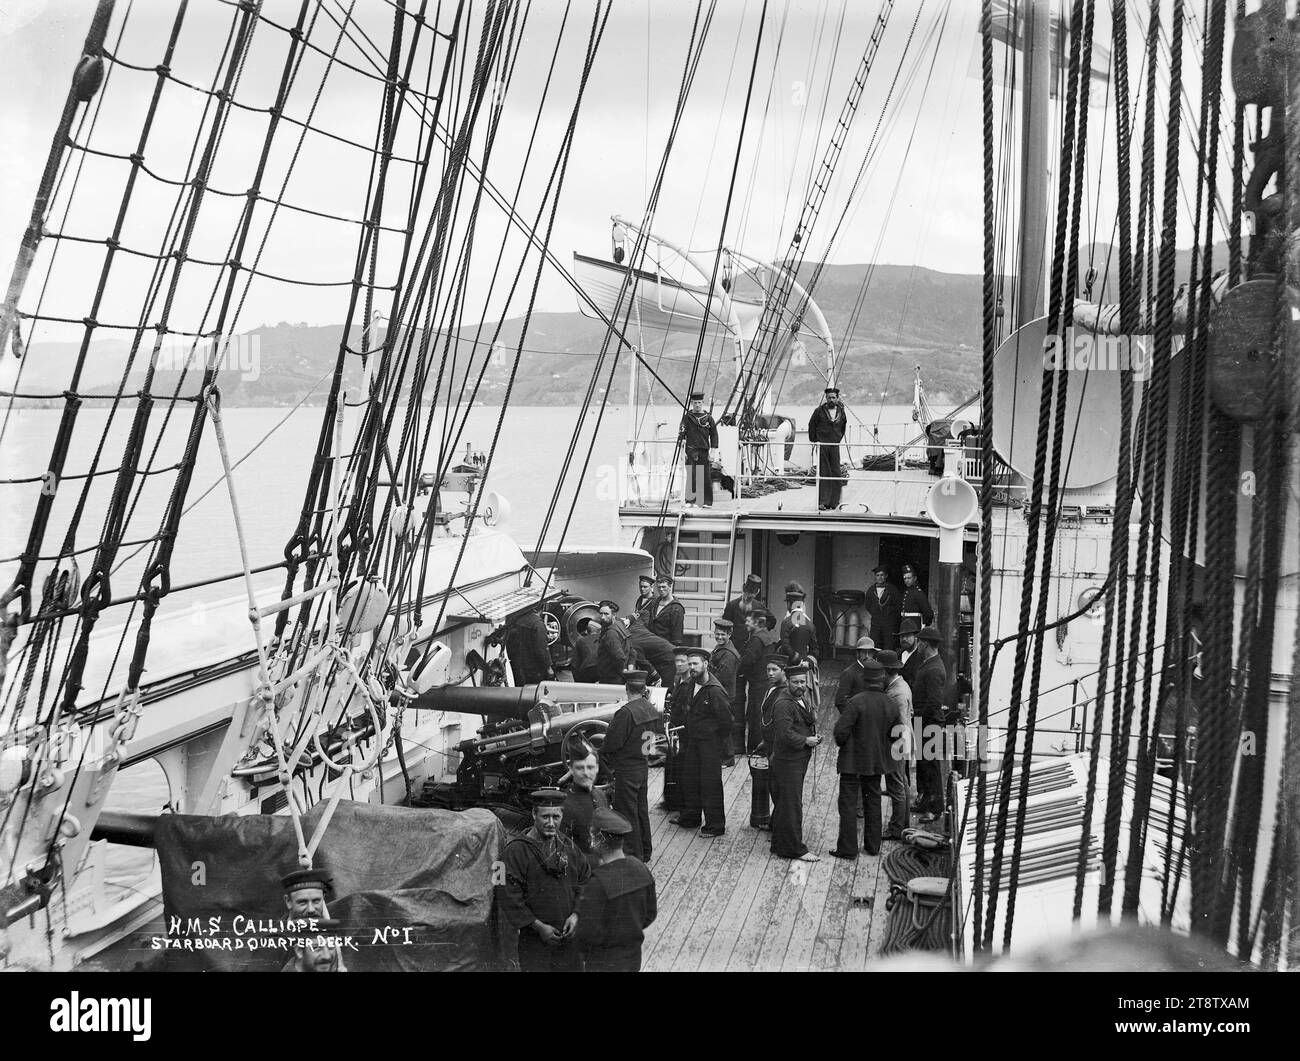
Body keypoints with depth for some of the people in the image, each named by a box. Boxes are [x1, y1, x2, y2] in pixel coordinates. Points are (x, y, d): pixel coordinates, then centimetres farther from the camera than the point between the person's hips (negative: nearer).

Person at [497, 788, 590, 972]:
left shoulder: (568, 846, 8)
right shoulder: (516, 850, -10)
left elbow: (585, 883, 12)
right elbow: (508, 897, -13)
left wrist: (576, 914, -5)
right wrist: (539, 926, -14)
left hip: (569, 935, 5)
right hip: (534, 939, -4)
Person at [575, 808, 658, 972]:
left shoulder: (598, 883, -29)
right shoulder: (640, 869, -7)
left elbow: (588, 932, -23)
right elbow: (650, 914, 4)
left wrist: (583, 950, -3)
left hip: (604, 964, -6)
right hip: (633, 958, 6)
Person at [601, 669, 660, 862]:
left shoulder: (626, 712, -24)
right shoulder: (651, 709, 1)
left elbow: (611, 743, -20)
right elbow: (658, 729, 13)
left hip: (627, 770, -8)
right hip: (643, 767, 8)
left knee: (627, 814, 3)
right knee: (641, 811, 19)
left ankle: (634, 855, 10)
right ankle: (645, 852, 29)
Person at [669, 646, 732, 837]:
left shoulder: (715, 690, -23)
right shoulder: (692, 683, 3)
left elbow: (725, 719, -18)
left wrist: (722, 742, -9)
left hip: (711, 741, -9)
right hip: (693, 739, 9)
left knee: (710, 783, -1)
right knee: (689, 778, 18)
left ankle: (715, 825, 10)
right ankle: (690, 816, 35)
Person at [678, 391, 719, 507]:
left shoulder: (708, 418, 10)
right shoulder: (687, 417, 6)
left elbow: (714, 434, 11)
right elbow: (681, 432, 1)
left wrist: (713, 451, 2)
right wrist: (681, 449, -11)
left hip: (704, 450, 1)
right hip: (691, 451, -1)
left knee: (706, 477, 1)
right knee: (691, 476, -6)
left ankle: (708, 502, 6)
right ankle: (690, 501, -2)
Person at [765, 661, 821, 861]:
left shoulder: (800, 701, 14)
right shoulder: (783, 704, -19)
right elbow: (785, 734, -27)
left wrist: (813, 738, 8)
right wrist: (806, 741, -18)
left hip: (798, 761, 10)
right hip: (787, 763, -10)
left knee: (783, 805, 18)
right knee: (791, 805, -4)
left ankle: (780, 845, 28)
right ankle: (795, 849, 2)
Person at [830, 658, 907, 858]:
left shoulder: (856, 702, -21)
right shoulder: (891, 705, -4)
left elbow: (841, 731, -23)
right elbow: (898, 734, 6)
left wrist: (841, 743, -2)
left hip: (853, 761, -5)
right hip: (876, 761, 5)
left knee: (848, 804, 3)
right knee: (873, 801, 19)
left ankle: (847, 848, 6)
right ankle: (873, 845, 26)